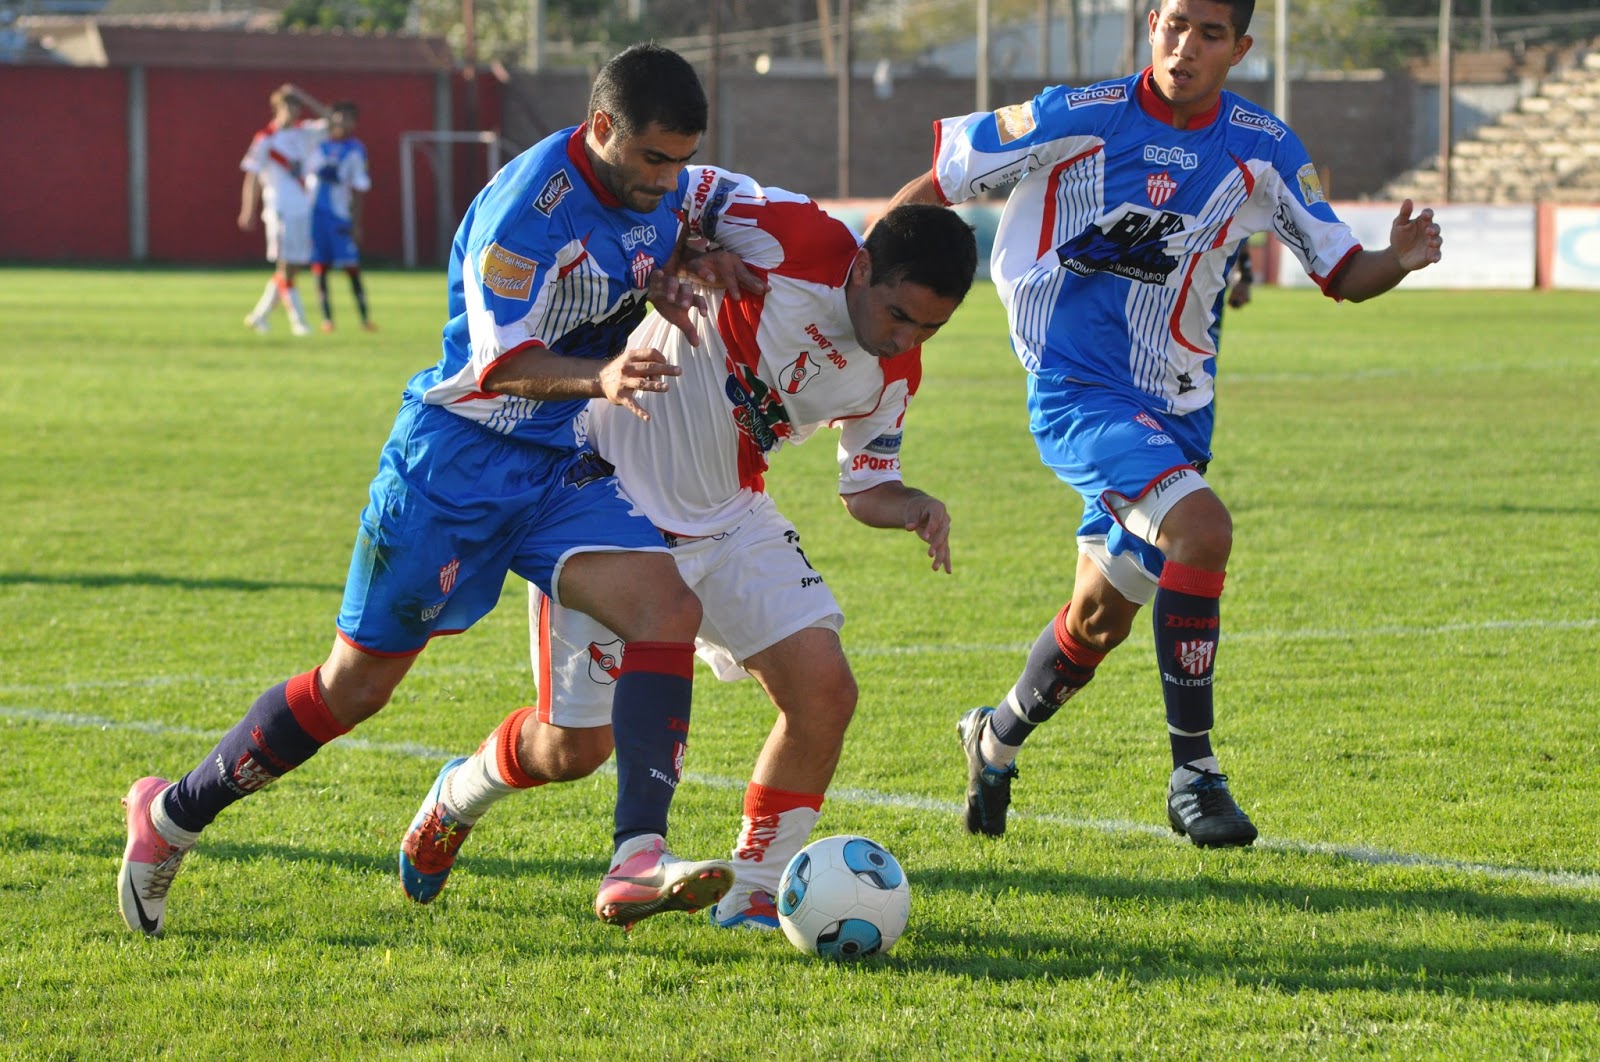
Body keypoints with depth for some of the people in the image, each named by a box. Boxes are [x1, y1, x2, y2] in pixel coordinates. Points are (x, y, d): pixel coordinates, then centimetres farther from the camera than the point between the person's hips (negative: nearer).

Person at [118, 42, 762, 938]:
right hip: (459, 457, -6)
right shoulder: (524, 206, -23)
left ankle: (637, 862, -27)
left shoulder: (662, 190, 0)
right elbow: (501, 362, -26)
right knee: (357, 684, 2)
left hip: (566, 470, 6)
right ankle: (174, 814, 23)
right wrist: (598, 376, -45)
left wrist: (690, 263, 1)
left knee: (670, 610, -21)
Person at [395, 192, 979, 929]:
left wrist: (914, 508, -16)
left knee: (824, 690, -12)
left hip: (729, 519, 6)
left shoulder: (893, 374, -6)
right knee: (575, 746, 0)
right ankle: (457, 800, 35)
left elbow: (865, 488, 5)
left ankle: (752, 894, 5)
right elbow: (672, 186, -15)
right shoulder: (793, 238, -26)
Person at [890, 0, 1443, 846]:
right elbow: (931, 188, -3)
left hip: (1175, 409, 5)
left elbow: (1343, 274, 4)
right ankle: (1194, 772, -20)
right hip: (1076, 392, -5)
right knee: (1201, 525, -29)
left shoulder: (1262, 150, 0)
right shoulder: (1077, 119, -11)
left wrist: (1399, 261, -18)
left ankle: (996, 739, 45)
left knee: (1102, 619, 15)